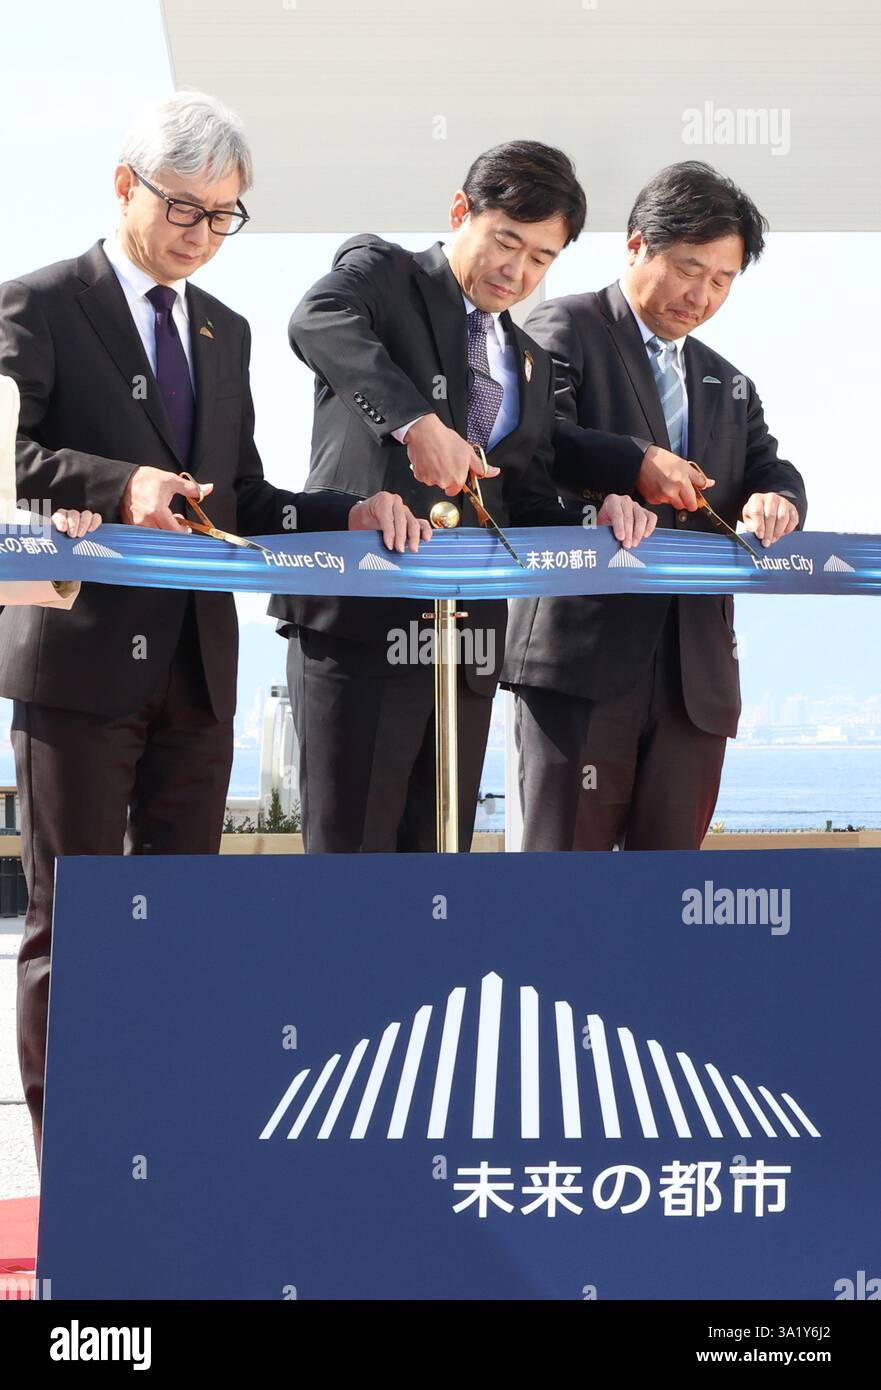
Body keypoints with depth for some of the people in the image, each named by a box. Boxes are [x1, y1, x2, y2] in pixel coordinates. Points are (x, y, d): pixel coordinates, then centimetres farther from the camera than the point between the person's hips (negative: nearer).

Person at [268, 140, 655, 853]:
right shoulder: (381, 271, 3)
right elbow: (317, 319, -21)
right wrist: (415, 419, -35)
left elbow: (527, 505, 20)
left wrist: (596, 521, -2)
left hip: (466, 643, 7)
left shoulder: (531, 361, 23)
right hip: (360, 618, -6)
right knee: (349, 853, -6)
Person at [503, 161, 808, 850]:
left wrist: (776, 500, -9)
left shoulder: (728, 386, 24)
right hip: (586, 661, -6)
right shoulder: (567, 329, 3)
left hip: (696, 673, 6)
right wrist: (633, 463, -25)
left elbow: (775, 474, 14)